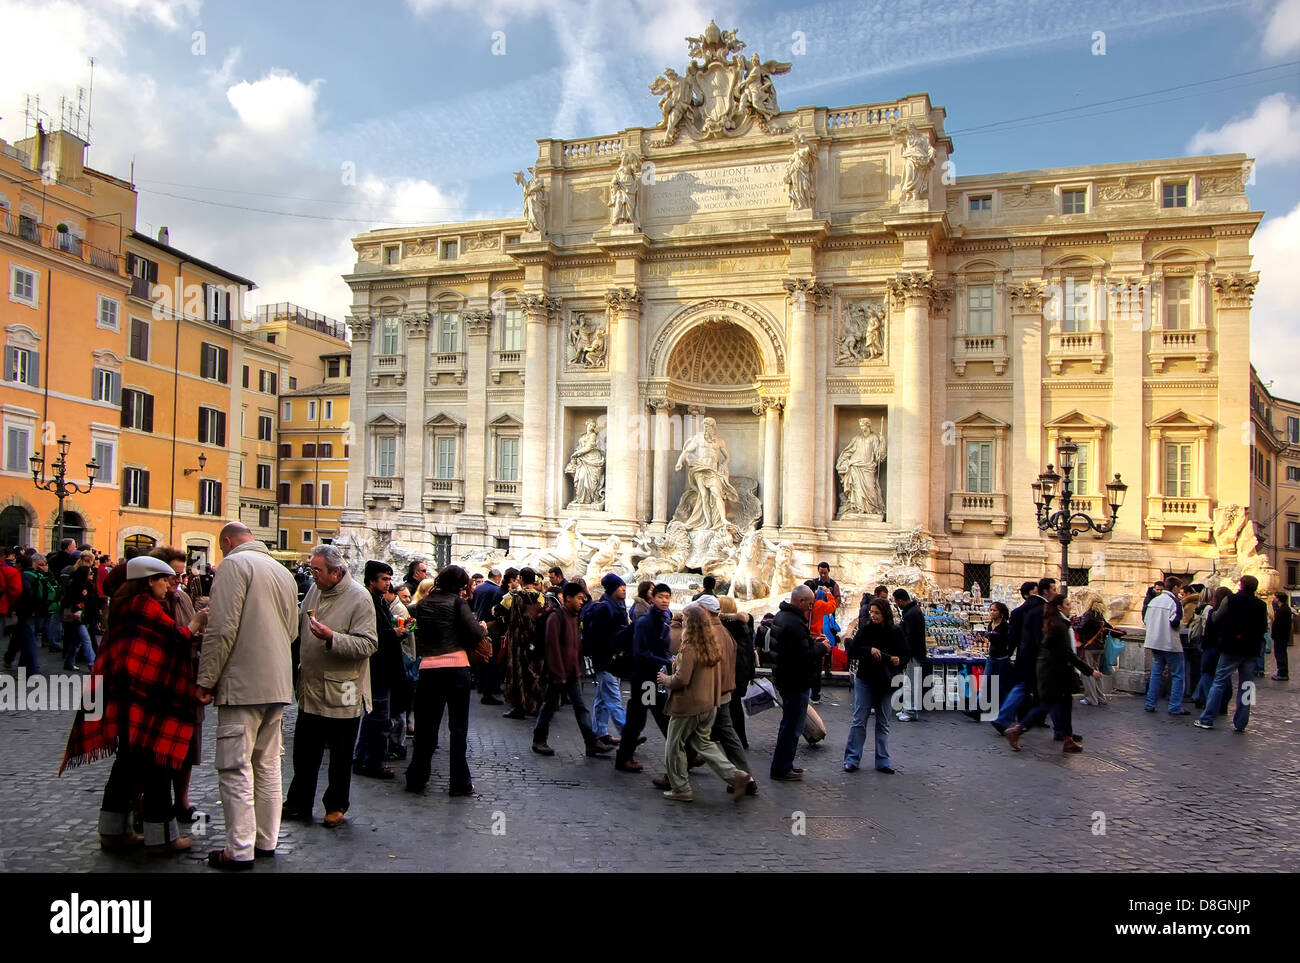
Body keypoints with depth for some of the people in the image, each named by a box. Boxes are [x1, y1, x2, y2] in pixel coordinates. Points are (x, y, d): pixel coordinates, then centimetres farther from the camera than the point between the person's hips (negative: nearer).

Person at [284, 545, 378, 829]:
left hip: (342, 694, -6)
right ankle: (298, 803, 29)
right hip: (311, 689, 7)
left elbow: (368, 644, -23)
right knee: (304, 753, 15)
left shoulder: (359, 598, -16)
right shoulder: (315, 590, 7)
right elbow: (300, 626, 27)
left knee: (341, 756, 9)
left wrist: (332, 638, -31)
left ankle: (336, 807, 24)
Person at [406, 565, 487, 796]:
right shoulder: (457, 602, -5)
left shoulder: (422, 604, 10)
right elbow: (475, 632, -14)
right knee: (459, 727, 6)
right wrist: (484, 628, 6)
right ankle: (459, 782, 10)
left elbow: (420, 634, 16)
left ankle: (416, 779, 20)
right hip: (456, 667, -4)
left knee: (426, 726, 14)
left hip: (428, 668, 4)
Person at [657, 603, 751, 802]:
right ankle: (735, 775, 7)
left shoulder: (689, 648, -21)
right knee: (703, 743, 19)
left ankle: (681, 789, 17)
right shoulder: (712, 645, 4)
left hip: (688, 706, -8)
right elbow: (719, 676, 13)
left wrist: (665, 679, -6)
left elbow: (681, 680, -24)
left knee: (674, 747, 9)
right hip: (709, 704, 8)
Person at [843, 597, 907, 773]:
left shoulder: (895, 633, -1)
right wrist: (869, 650, -22)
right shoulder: (865, 629, -4)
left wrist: (899, 660, -16)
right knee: (859, 721, 0)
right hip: (864, 681, -1)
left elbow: (905, 655, 5)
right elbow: (851, 651, -7)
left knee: (883, 723, 10)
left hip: (885, 683, 2)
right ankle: (852, 759, 6)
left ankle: (883, 761, 17)